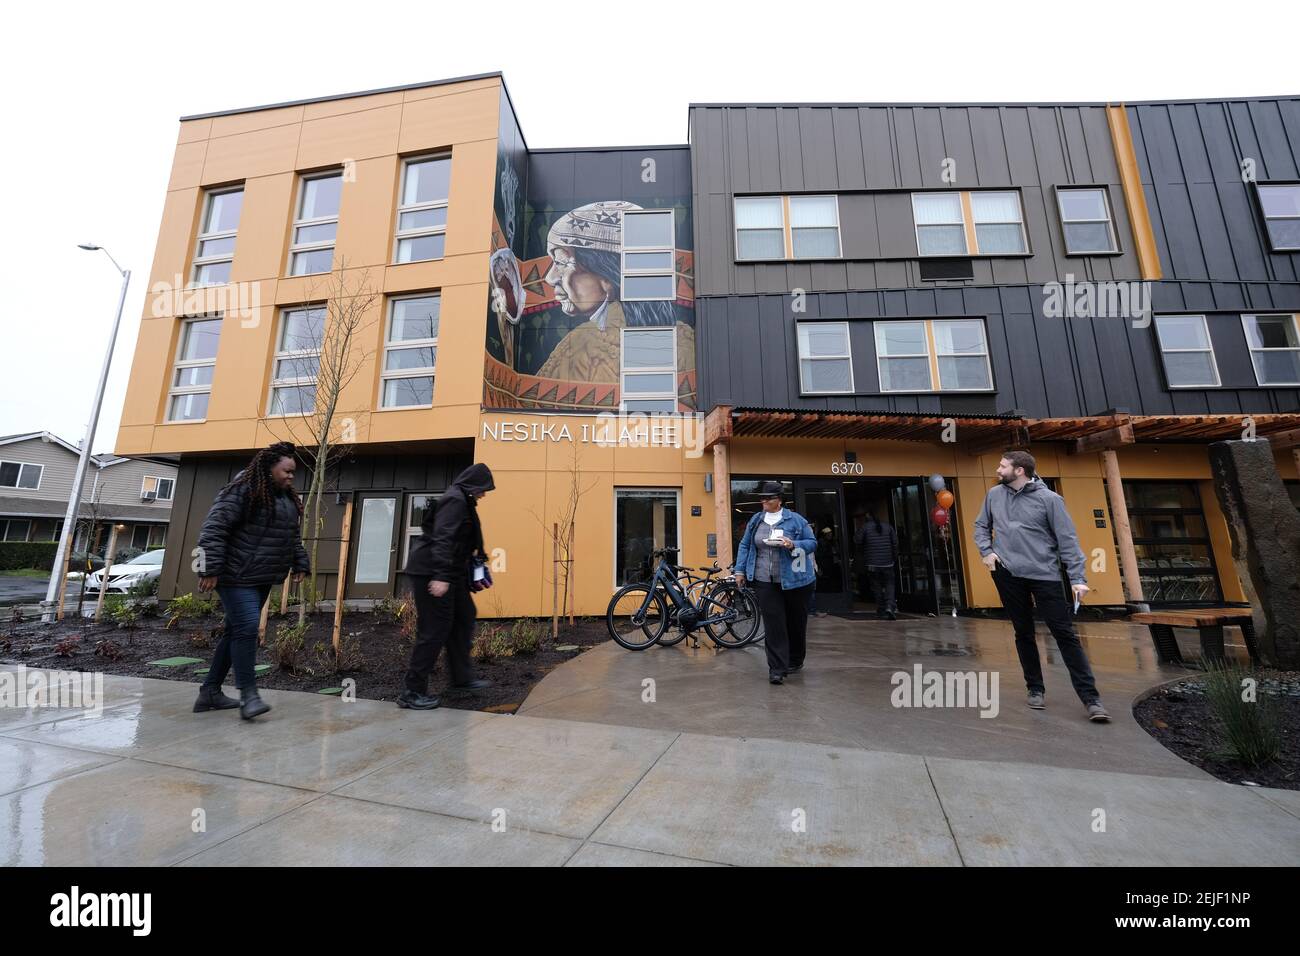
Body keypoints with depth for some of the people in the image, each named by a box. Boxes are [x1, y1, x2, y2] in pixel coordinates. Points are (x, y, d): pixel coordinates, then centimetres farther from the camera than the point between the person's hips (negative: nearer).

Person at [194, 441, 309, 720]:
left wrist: (300, 564, 15)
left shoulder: (288, 498, 14)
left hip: (261, 579, 8)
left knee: (236, 631, 12)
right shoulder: (242, 491, -12)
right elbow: (213, 528, -17)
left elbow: (293, 536, 21)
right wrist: (210, 569, -22)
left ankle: (210, 692, 23)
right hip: (237, 576, -8)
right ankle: (248, 694, -5)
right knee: (247, 628, -12)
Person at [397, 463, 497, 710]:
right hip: (431, 573, -11)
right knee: (435, 629, -5)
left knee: (464, 617, 15)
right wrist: (441, 576, -30)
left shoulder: (461, 501, 16)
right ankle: (413, 692, 6)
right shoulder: (455, 500, -15)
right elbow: (442, 539, -25)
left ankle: (461, 677, 25)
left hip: (449, 572, 11)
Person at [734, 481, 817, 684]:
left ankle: (795, 662, 34)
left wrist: (793, 544, -20)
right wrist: (740, 570, 6)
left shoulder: (795, 520, -2)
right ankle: (777, 669, 2)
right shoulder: (755, 520, 7)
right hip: (765, 582, 1)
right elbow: (744, 546, 12)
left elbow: (812, 543, -1)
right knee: (773, 625, -3)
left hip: (794, 581, -1)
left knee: (796, 623, 13)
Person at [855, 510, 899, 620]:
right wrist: (895, 559, 12)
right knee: (889, 584, 9)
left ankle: (881, 612, 10)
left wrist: (863, 555, 11)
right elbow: (895, 543, 4)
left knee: (877, 587, 7)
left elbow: (858, 543, -6)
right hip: (887, 562, 2)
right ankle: (890, 606, -13)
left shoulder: (864, 526, -3)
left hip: (872, 563, -1)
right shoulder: (888, 526, 5)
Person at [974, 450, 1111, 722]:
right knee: (1023, 634, 12)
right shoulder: (994, 495, 5)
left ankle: (1091, 698, 9)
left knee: (1064, 634, -1)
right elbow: (981, 525, 17)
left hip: (1044, 575, -3)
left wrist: (1077, 578, -12)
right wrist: (986, 551, 1)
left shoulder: (1049, 499, -6)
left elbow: (1067, 540, -7)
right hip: (1008, 574, 3)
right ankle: (1035, 689, 24)